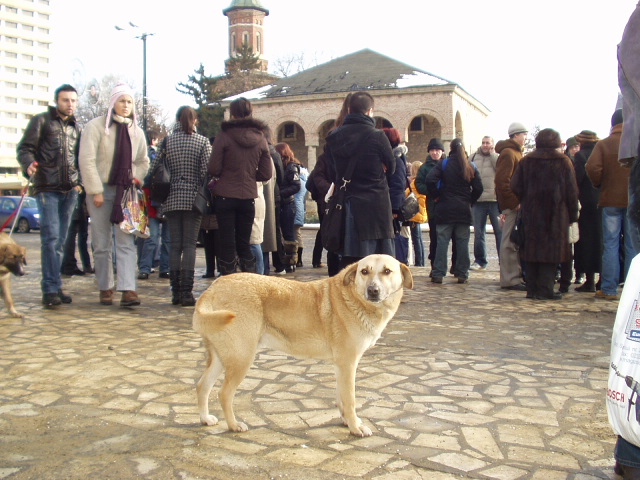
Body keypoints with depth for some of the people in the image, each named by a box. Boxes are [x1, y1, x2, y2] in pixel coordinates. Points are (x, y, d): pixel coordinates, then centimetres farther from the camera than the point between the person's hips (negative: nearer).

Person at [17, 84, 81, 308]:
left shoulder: (76, 127, 20)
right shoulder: (41, 121, 5)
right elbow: (25, 148, -1)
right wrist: (29, 165, -21)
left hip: (70, 190, 5)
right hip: (47, 188, -5)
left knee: (60, 240, 7)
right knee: (50, 237, -12)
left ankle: (53, 287, 13)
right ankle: (51, 289, -11)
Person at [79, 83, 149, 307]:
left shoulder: (136, 131, 12)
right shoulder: (96, 126, -3)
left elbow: (143, 161, 21)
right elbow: (87, 159, -9)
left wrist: (136, 178, 3)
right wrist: (96, 190, -13)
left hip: (125, 192, 3)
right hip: (101, 191, -3)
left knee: (126, 242, -6)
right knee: (102, 244, 3)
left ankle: (128, 290, -11)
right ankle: (105, 288, 14)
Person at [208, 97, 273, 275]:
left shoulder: (224, 135, -9)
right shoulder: (260, 138, 3)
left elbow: (213, 169, -10)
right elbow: (266, 173, 5)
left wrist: (226, 175, 11)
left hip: (225, 196, -3)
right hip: (248, 197, 4)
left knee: (227, 243, 3)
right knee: (244, 243, 14)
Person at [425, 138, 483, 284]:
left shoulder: (443, 164, -2)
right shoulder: (471, 167, 5)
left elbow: (430, 180, -15)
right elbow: (478, 188, 1)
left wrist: (436, 196, -1)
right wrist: (469, 201, 13)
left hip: (445, 208, -1)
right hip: (464, 209, 2)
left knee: (442, 241, 0)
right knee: (463, 242, 6)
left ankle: (438, 274, -2)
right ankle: (462, 274, 8)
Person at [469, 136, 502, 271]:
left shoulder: (497, 157, 7)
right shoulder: (473, 157, 14)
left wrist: (492, 154, -5)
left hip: (495, 200, -3)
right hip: (478, 200, 3)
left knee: (500, 231, -1)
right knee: (478, 232, 7)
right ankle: (480, 261, 16)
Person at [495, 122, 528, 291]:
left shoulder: (516, 153, 22)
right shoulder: (508, 153, -10)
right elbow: (502, 181, -20)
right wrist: (514, 201, -20)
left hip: (516, 203, 10)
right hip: (512, 205, -10)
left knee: (513, 241, 12)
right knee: (510, 242, -6)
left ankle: (514, 276, 19)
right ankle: (510, 279, -3)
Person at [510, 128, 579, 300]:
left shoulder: (526, 161, 5)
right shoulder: (563, 161, -1)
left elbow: (515, 187, 0)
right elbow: (572, 191, -1)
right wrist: (573, 214, 6)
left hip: (531, 214, 3)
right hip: (555, 214, -3)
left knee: (532, 249, 9)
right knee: (551, 250, 0)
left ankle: (532, 288, 10)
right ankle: (545, 290, -3)